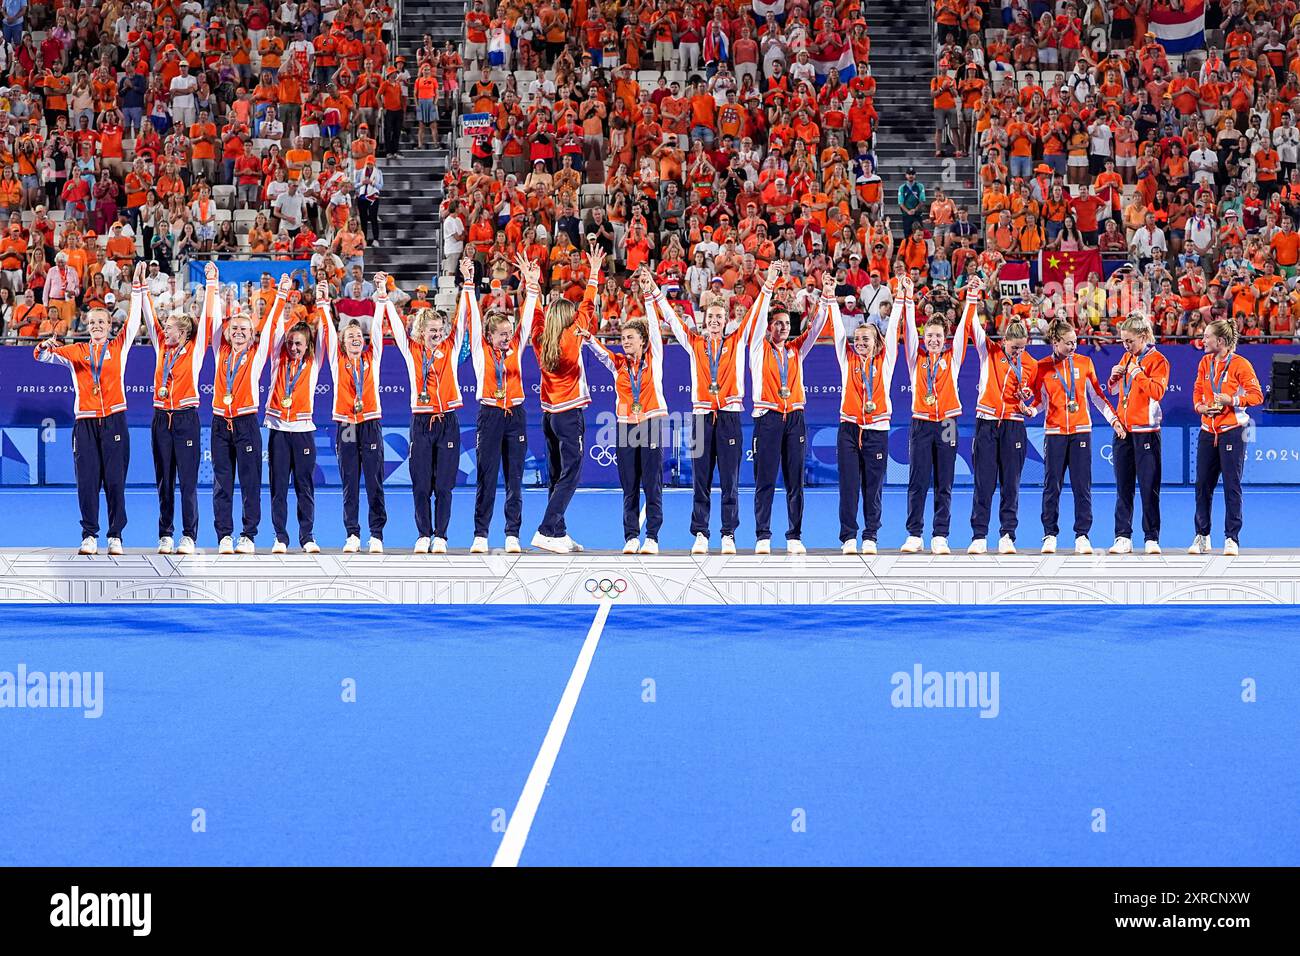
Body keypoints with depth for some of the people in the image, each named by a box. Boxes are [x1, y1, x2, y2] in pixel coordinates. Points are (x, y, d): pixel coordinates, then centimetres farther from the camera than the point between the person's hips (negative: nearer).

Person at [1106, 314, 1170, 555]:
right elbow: (1114, 389, 21)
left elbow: (1158, 391, -17)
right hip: (1123, 429, 6)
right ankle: (1123, 537, 10)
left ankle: (1152, 538, 2)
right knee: (1123, 487, 7)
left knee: (1149, 487, -3)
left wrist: (1137, 373, -18)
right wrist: (1115, 375, 1)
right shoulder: (1126, 358, 13)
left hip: (1146, 431, -6)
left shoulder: (1157, 360, -6)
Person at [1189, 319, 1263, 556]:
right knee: (1203, 484, 6)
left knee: (1232, 485, -3)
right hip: (1208, 430, 6)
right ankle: (1202, 537, 16)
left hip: (1231, 432, -6)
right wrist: (1200, 406, -3)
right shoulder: (1205, 363, 9)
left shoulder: (1240, 364, -9)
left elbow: (1257, 396, -8)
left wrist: (1233, 400, -21)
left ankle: (1232, 539, 3)